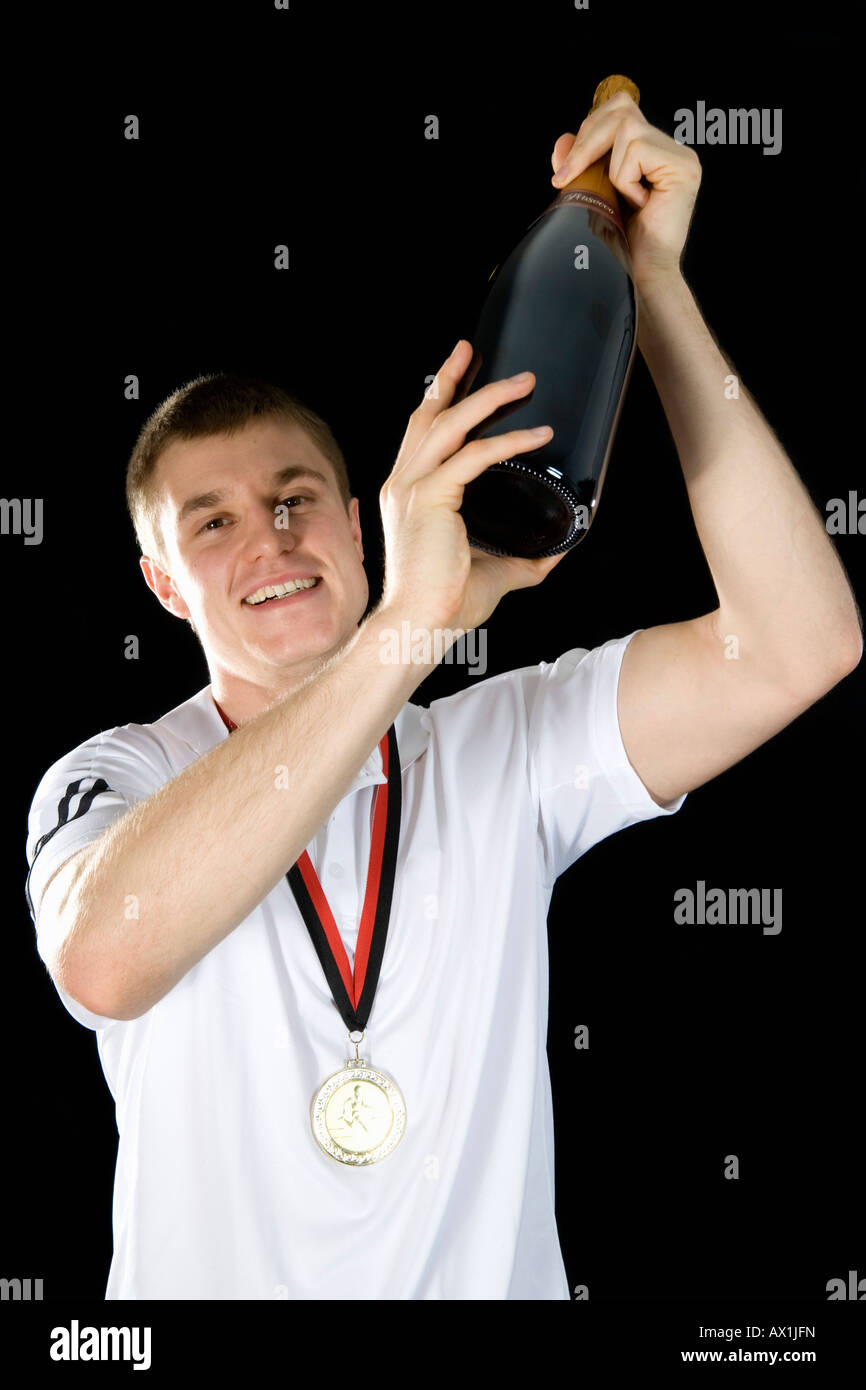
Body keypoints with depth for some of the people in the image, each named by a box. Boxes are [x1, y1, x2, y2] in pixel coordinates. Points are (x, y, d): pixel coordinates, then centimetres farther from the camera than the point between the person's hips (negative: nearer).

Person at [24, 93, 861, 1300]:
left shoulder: (503, 748, 1)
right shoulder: (118, 783, -5)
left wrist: (653, 283, -14)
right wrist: (412, 621, -33)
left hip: (495, 1274, 2)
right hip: (209, 1279, -1)